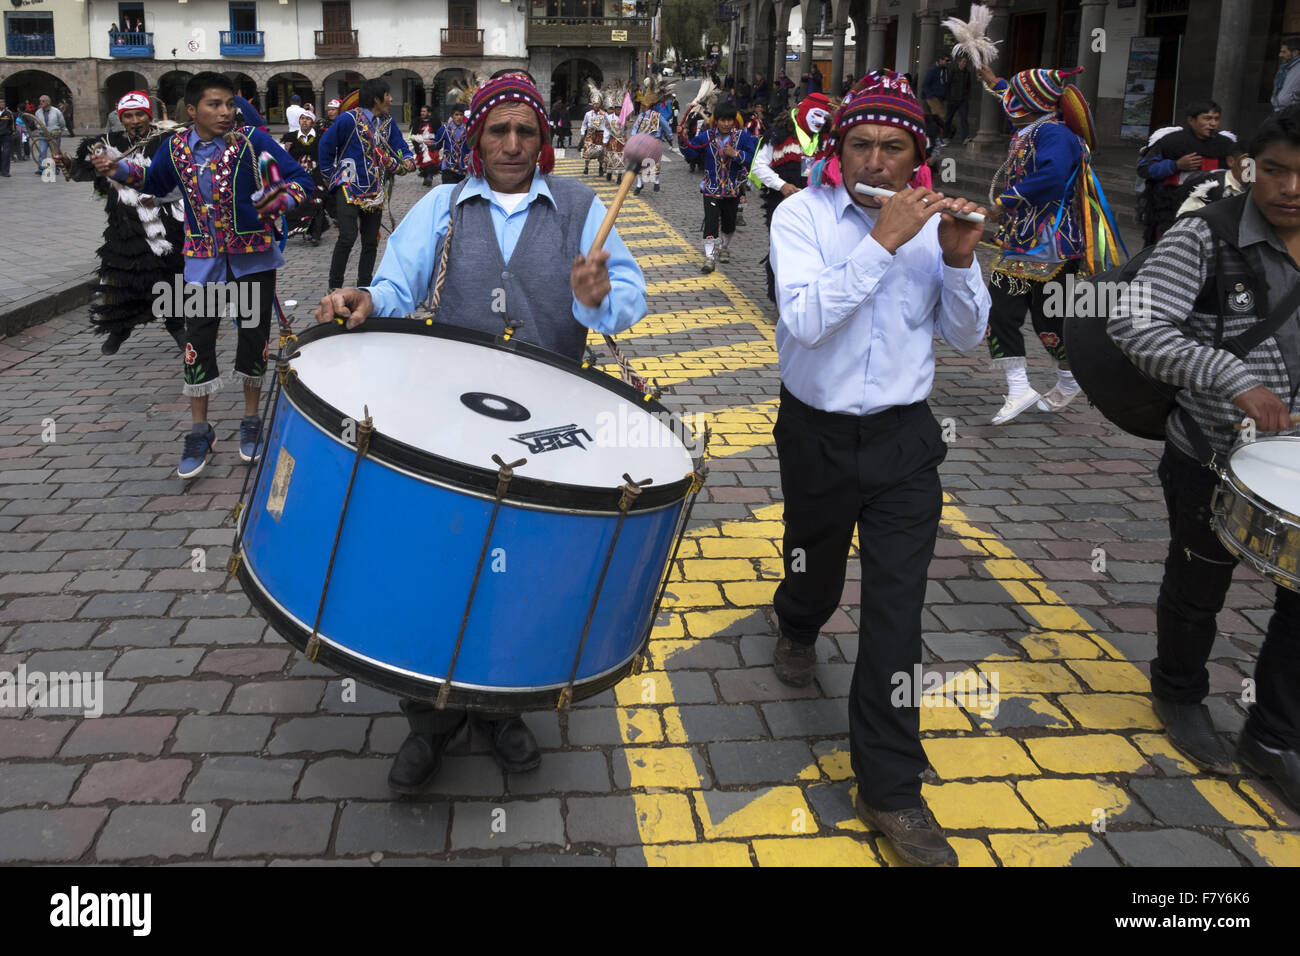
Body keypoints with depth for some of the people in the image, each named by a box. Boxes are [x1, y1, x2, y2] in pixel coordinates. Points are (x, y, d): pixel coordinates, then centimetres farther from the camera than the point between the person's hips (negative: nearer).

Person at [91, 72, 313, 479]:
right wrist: (120, 170, 3)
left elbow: (301, 178, -10)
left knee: (253, 337, 8)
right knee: (198, 342, 2)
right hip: (204, 262, 2)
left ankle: (251, 422, 26)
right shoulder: (176, 147, 0)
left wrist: (280, 201, -28)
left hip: (254, 258, -2)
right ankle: (200, 432, 14)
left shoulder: (252, 140, -10)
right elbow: (156, 183, 20)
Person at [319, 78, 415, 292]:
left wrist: (408, 159, -15)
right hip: (349, 189, -6)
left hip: (374, 192, 7)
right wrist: (331, 176, -1)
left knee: (371, 241, 8)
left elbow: (400, 146, 8)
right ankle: (334, 286, -6)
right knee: (348, 236, -16)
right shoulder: (349, 119, -10)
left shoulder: (388, 122, 9)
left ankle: (364, 286, 18)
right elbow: (326, 145, -4)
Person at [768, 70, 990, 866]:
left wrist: (959, 261, -16)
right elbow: (805, 319, -25)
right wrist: (882, 242, -29)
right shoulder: (802, 215, -10)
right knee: (815, 570, 21)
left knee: (897, 614, -4)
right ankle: (798, 631, 60)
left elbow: (968, 337, 1)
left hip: (904, 441, 1)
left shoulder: (936, 219, -2)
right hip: (817, 435, -1)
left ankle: (892, 789, 8)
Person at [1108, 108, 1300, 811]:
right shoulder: (1205, 237, -16)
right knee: (1198, 588, 16)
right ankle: (1179, 695, 44)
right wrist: (1235, 381, -34)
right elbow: (1135, 323, -27)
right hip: (1212, 459, -4)